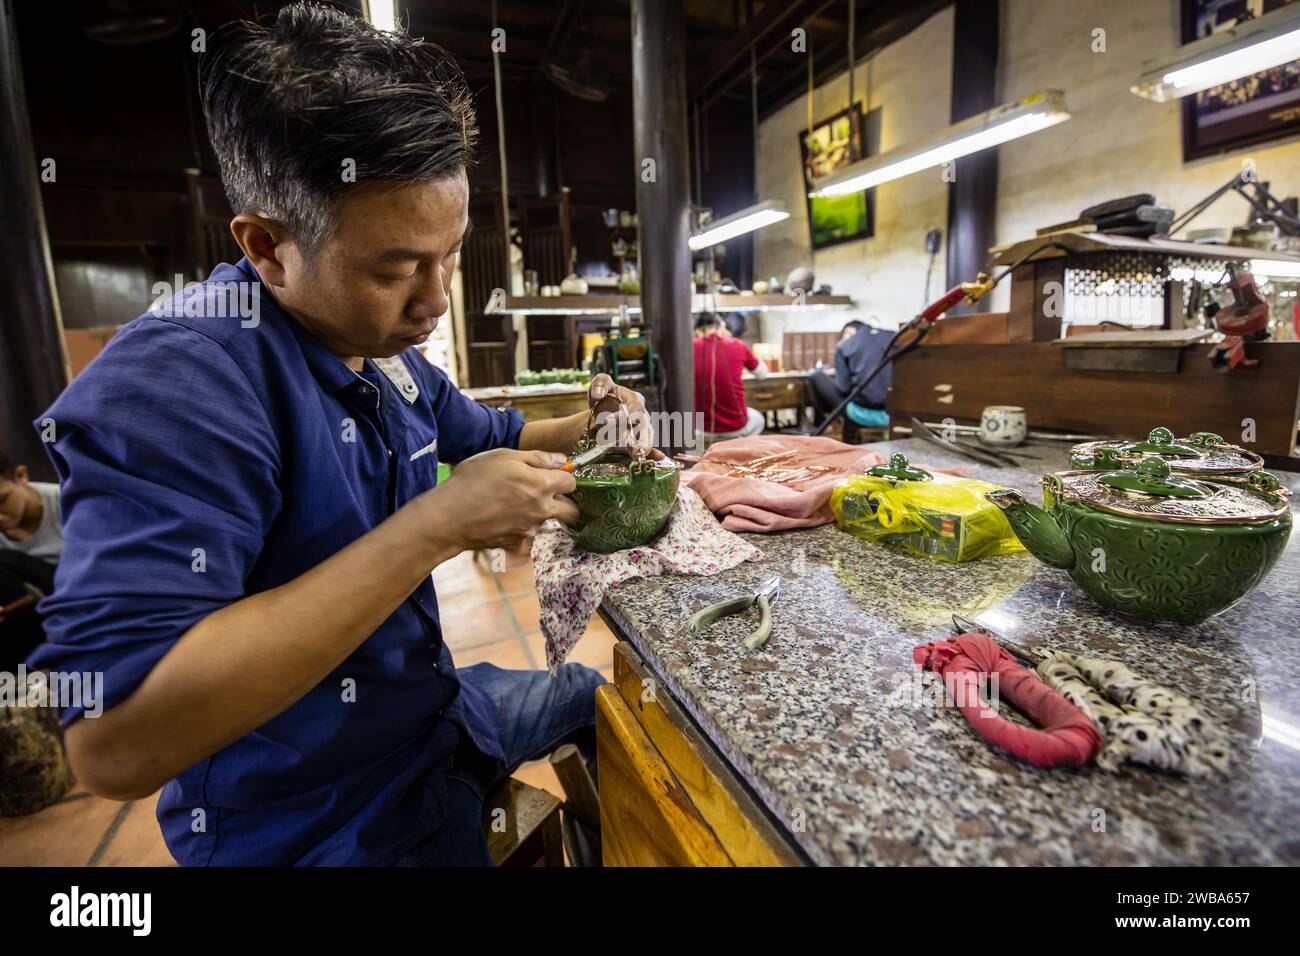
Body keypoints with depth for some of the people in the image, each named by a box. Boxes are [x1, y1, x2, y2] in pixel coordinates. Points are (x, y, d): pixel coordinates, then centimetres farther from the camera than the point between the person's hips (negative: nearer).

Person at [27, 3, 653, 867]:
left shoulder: (388, 351, -2)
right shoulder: (176, 381, -28)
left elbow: (495, 437, 13)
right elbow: (112, 740, -34)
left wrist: (587, 428, -8)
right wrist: (434, 527, -37)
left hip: (432, 710, 8)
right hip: (311, 821, -7)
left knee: (611, 704, 24)